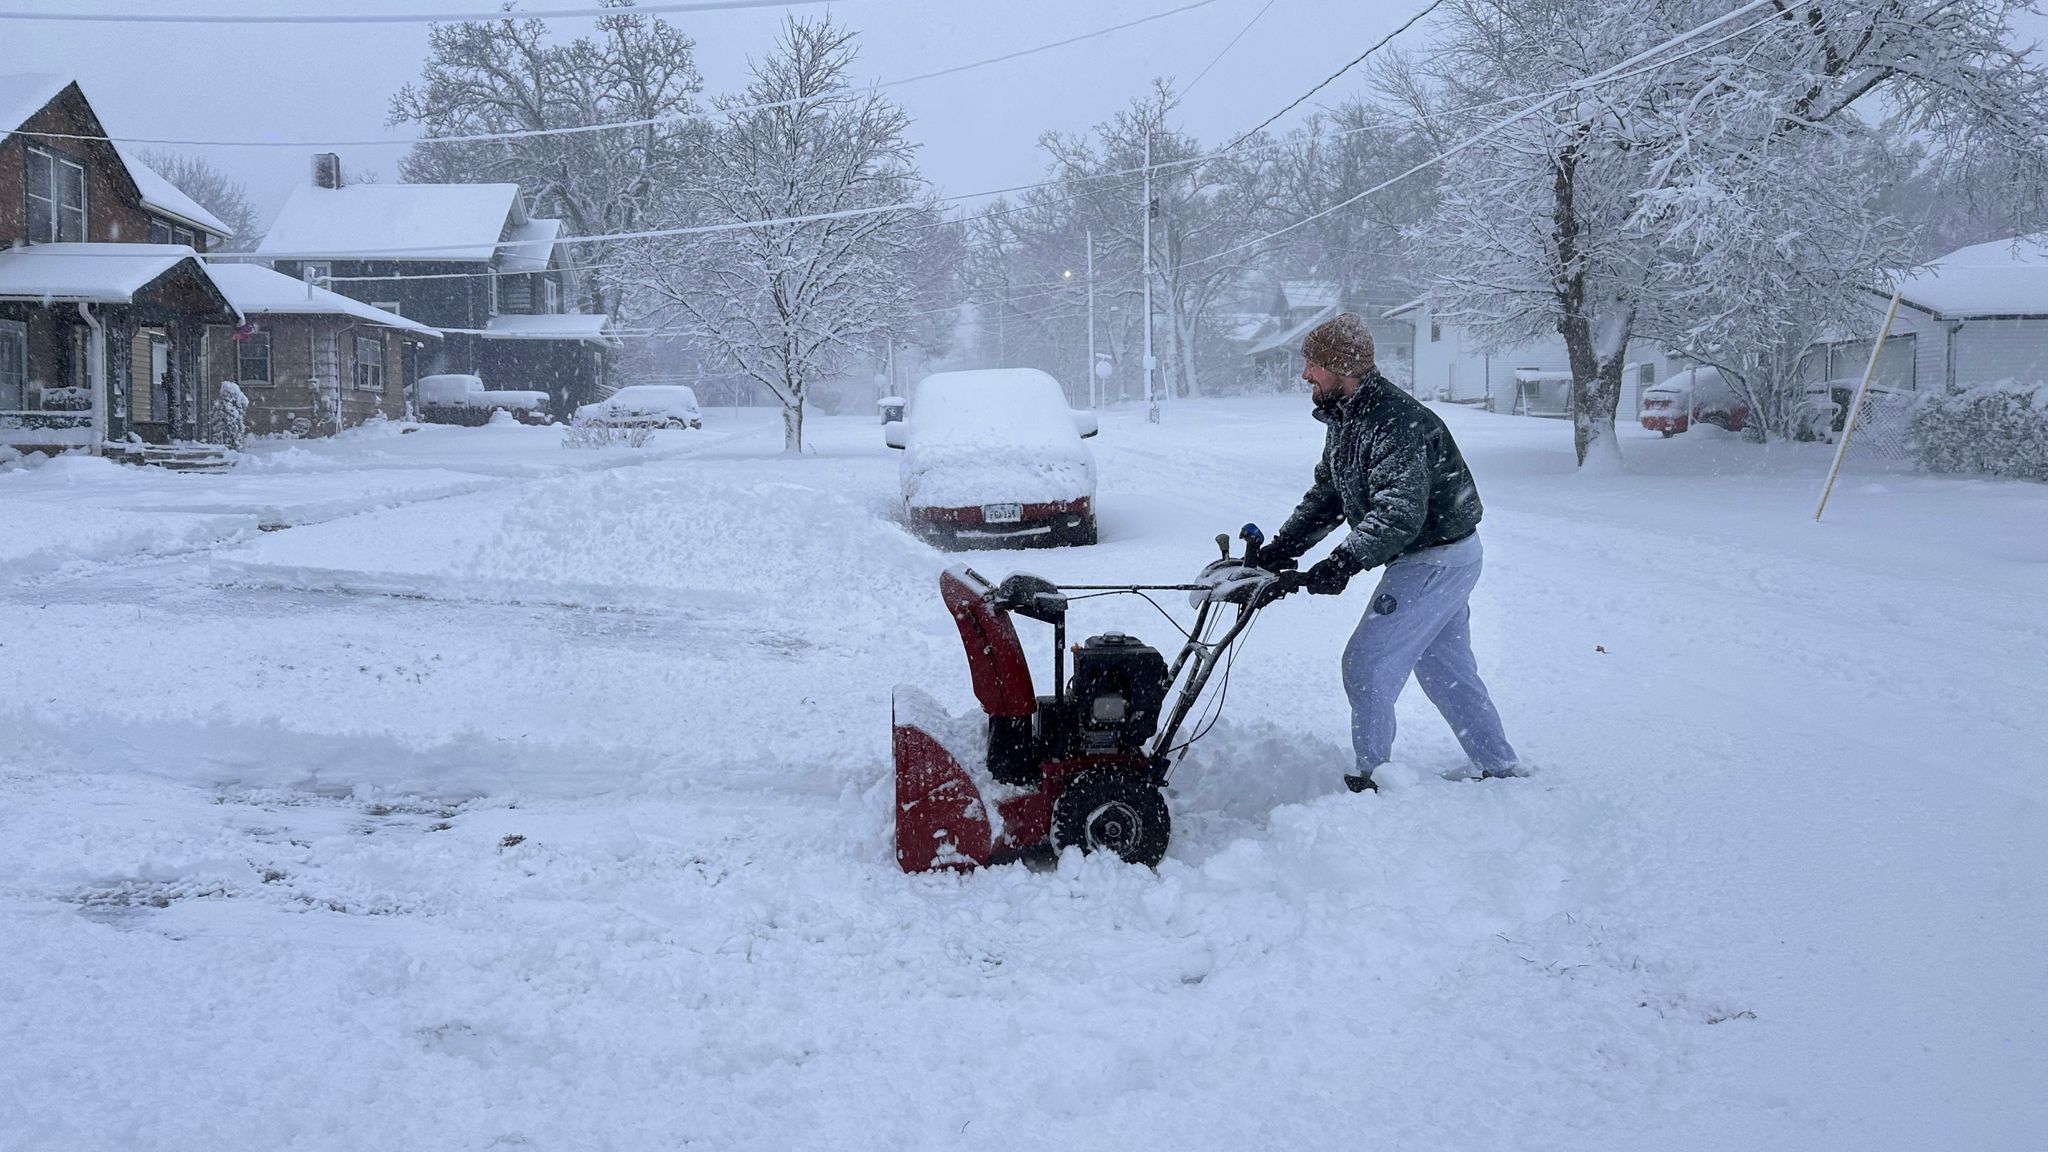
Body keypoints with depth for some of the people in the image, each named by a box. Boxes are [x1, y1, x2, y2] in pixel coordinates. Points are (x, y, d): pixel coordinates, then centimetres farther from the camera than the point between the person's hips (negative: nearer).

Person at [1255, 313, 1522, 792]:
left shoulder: (1396, 423, -26)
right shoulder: (1344, 419, 7)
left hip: (1436, 561, -10)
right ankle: (1501, 768, 27)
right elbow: (1326, 496, 13)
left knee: (1367, 664, -7)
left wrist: (1345, 561, -41)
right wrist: (1282, 546, 2)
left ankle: (1372, 778, 4)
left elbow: (1400, 513, -34)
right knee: (1447, 669, 17)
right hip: (1441, 559, 10)